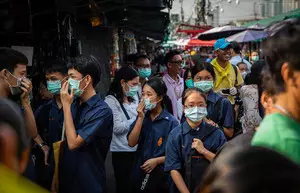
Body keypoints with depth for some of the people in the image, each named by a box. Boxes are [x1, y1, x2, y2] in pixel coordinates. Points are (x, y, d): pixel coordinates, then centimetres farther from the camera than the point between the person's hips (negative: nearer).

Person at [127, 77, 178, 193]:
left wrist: (157, 161, -19)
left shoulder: (171, 122, -10)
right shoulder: (141, 117, 3)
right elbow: (131, 143, -9)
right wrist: (141, 118, -13)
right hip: (140, 175, 4)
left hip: (160, 177, -4)